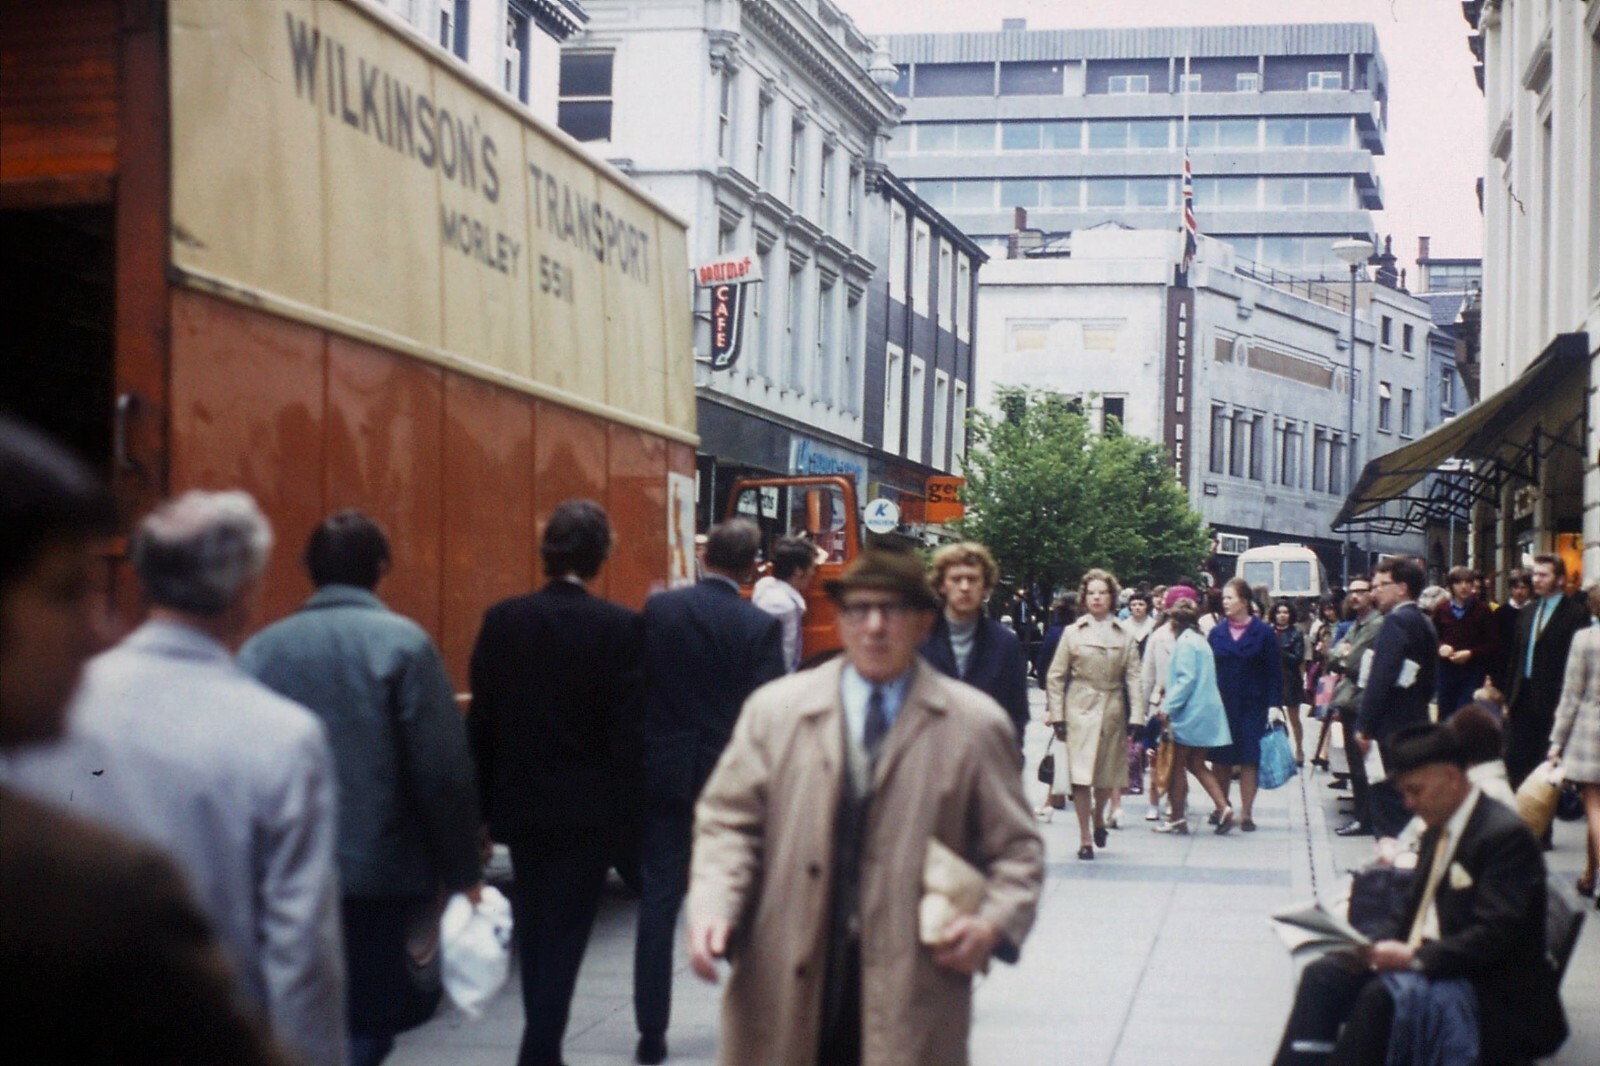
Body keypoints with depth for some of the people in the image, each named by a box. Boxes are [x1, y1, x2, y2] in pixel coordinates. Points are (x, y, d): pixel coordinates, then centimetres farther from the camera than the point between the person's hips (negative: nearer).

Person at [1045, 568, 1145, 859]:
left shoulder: (1125, 635, 6)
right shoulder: (1072, 633, 4)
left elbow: (1133, 678, 3)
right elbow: (1056, 676, 4)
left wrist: (1136, 718, -5)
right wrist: (1056, 715, -2)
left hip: (1113, 711, 2)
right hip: (1080, 710, -1)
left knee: (1109, 775, 9)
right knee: (1081, 775, -6)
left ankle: (1099, 816, 39)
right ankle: (1085, 838, 2)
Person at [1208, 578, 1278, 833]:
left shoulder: (1263, 632, -1)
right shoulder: (1217, 632, 7)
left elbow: (1274, 672, -2)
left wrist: (1274, 705, -9)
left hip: (1252, 706, -2)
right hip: (1221, 704, 2)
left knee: (1249, 760, 1)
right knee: (1221, 759, 5)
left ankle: (1246, 814, 8)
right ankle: (1223, 808, 20)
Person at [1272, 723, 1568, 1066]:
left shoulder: (1505, 836, -15)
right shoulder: (1437, 832, 14)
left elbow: (1495, 937, -22)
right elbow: (1411, 915, 19)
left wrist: (1415, 957, -25)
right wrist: (1373, 947, -1)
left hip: (1491, 993, -9)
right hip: (1425, 966, 9)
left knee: (1383, 994, -31)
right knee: (1323, 975, -7)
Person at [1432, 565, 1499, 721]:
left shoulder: (1483, 610, -2)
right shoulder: (1441, 610, 5)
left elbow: (1494, 645, -1)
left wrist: (1470, 653, -13)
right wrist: (1441, 647, -8)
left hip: (1473, 673, -3)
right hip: (1446, 671, 3)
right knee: (1445, 715, 10)